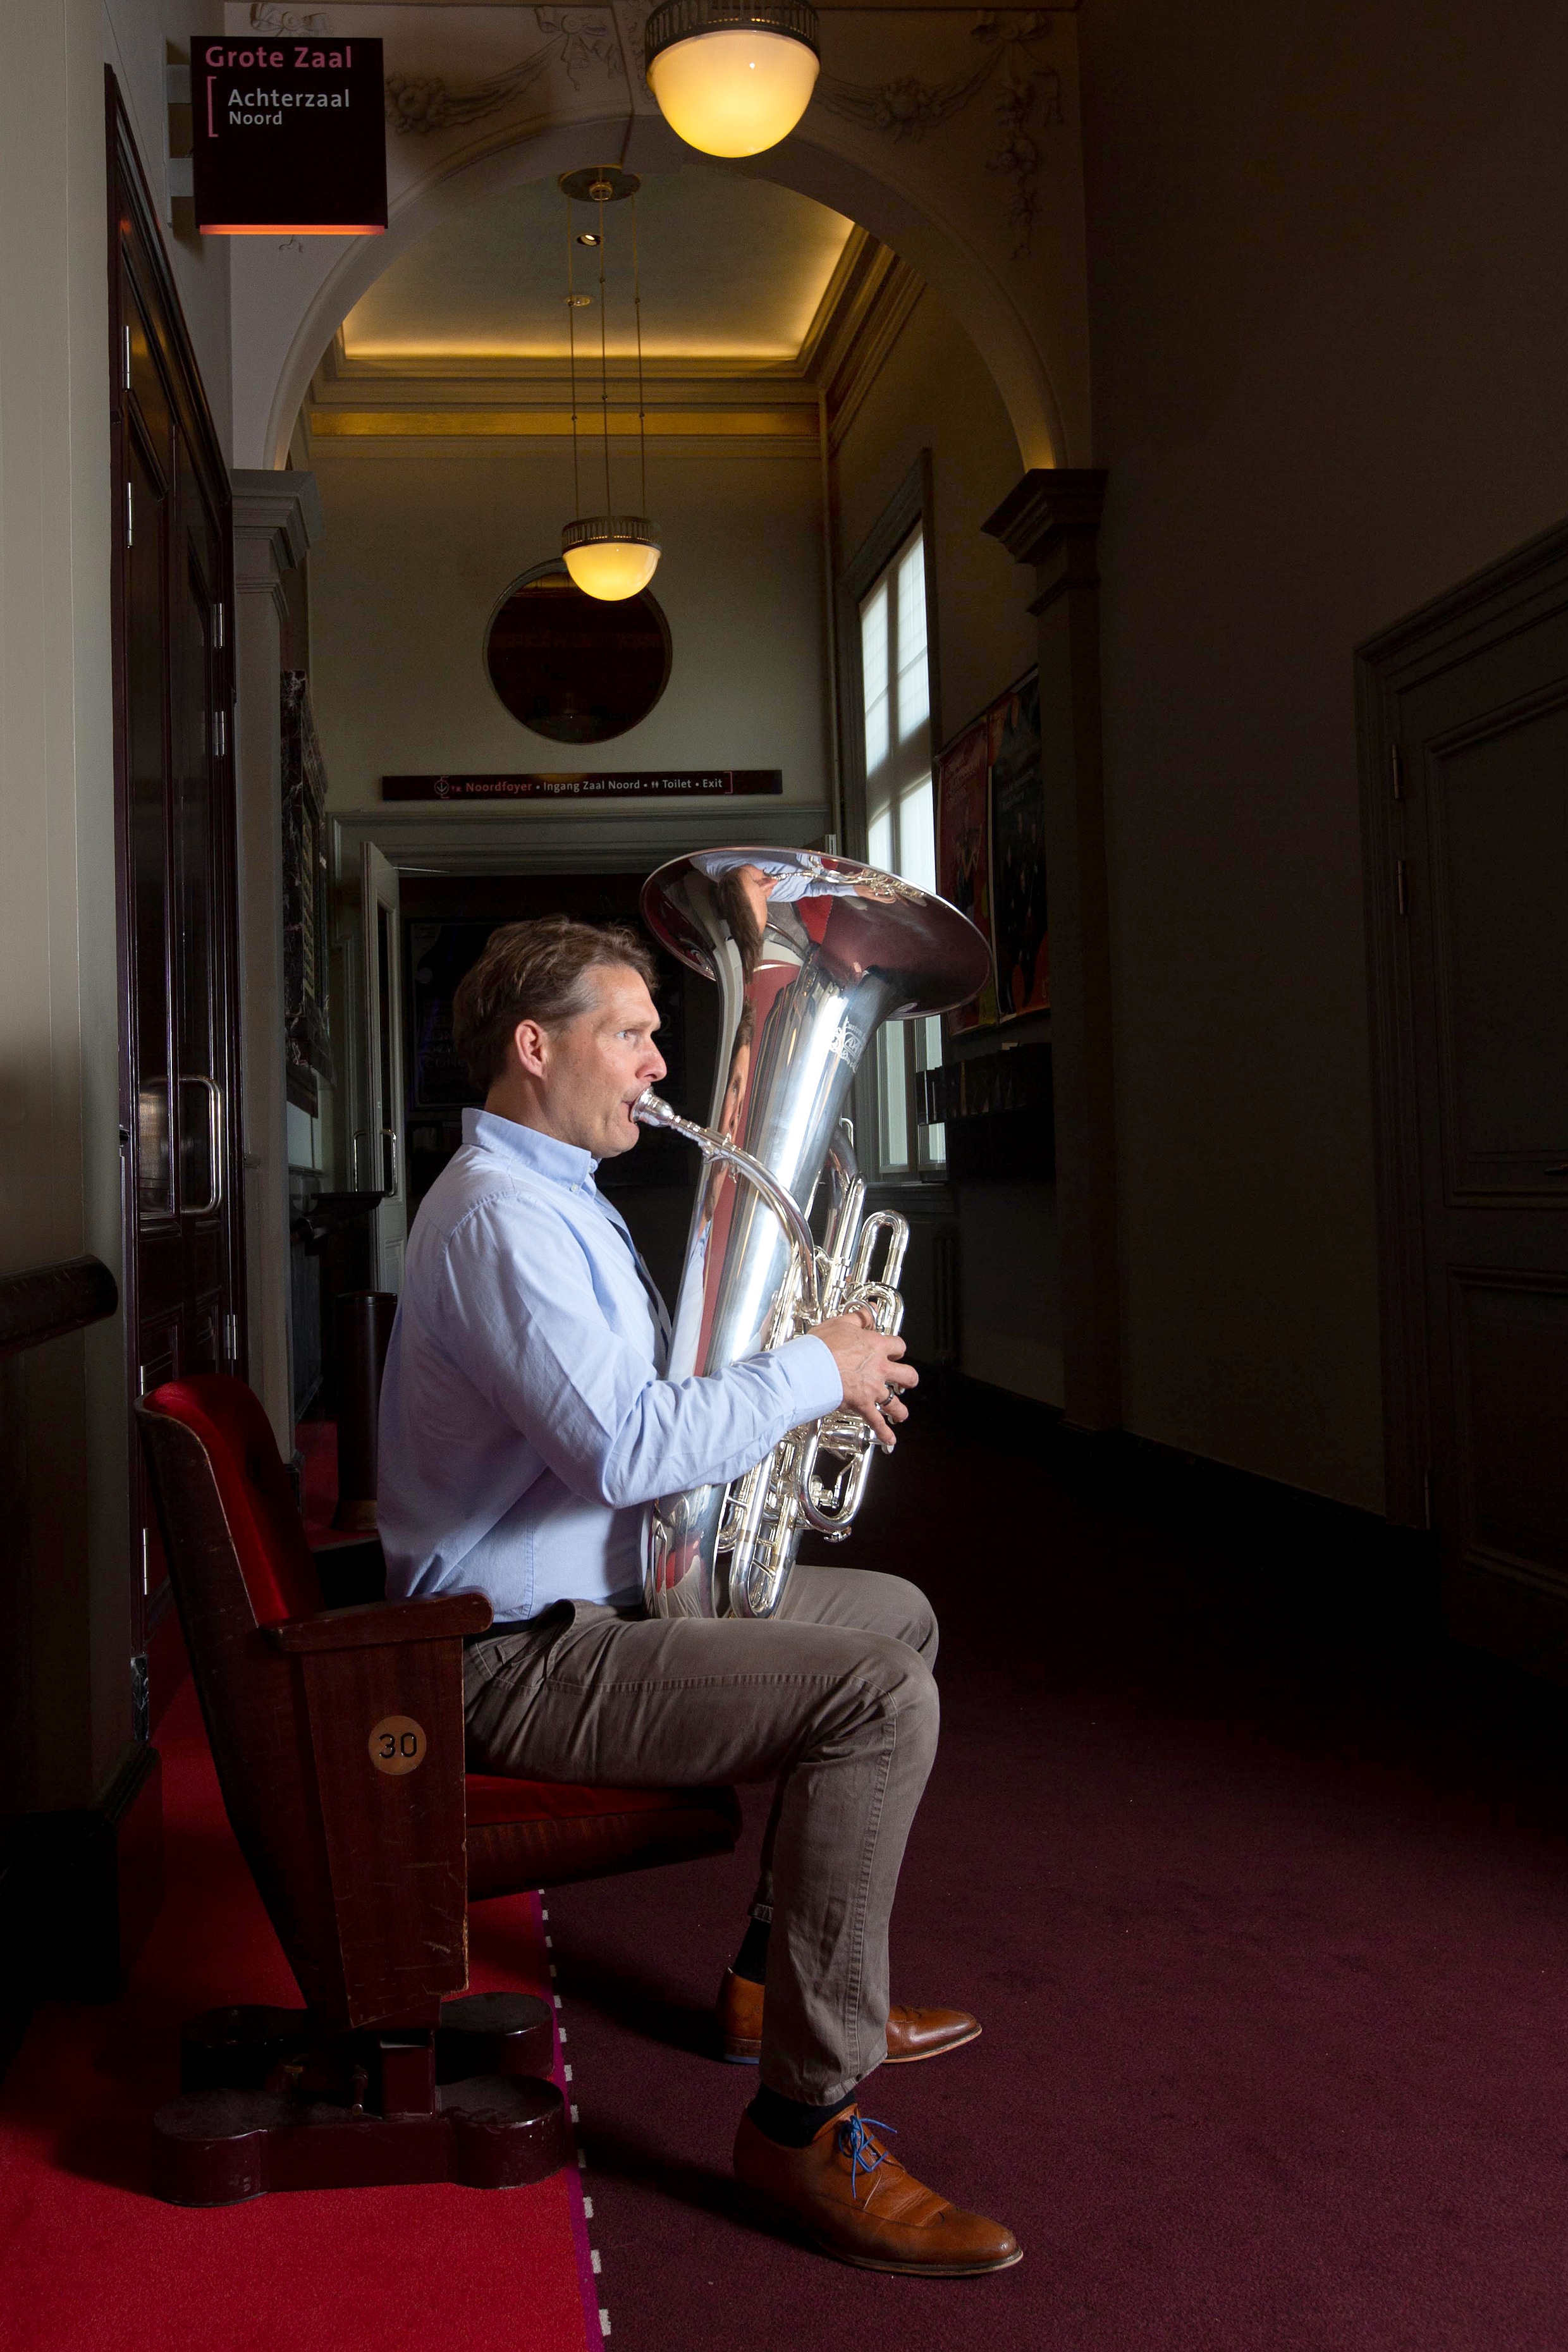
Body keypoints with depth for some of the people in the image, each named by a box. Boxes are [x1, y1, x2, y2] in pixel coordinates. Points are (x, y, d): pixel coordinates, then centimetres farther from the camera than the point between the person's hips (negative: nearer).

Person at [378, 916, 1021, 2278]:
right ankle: (808, 2127, -17)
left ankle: (782, 1980, 27)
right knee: (881, 1694, -25)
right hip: (526, 1662, -11)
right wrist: (815, 1372, -18)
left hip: (599, 1600, 11)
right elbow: (621, 1448, -31)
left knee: (897, 1614, 20)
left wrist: (803, 1368, 9)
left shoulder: (556, 1197, 17)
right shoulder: (502, 1216, -20)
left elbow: (641, 1397, 24)